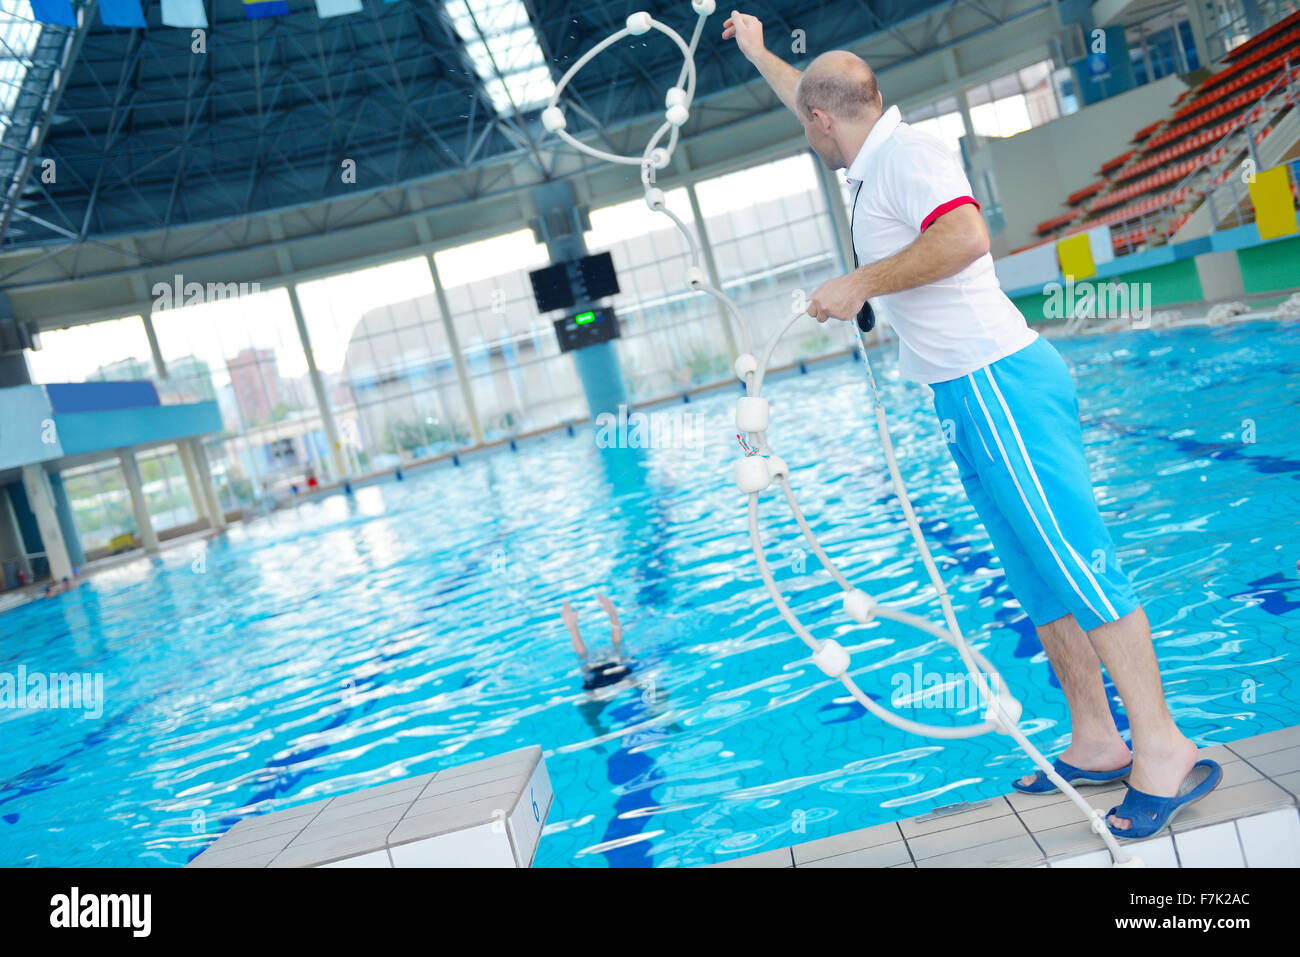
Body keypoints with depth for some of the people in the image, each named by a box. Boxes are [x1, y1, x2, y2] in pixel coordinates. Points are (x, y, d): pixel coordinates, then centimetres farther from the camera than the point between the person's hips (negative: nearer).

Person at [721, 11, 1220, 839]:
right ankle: (1096, 743, 19)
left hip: (996, 383, -10)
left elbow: (965, 236, -28)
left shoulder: (905, 152, -10)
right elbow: (812, 98, 38)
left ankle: (1164, 752, -3)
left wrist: (858, 284, -21)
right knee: (1044, 580, 11)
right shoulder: (878, 156, 19)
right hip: (974, 397, 10)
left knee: (1079, 566, -9)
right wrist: (758, 53, 50)